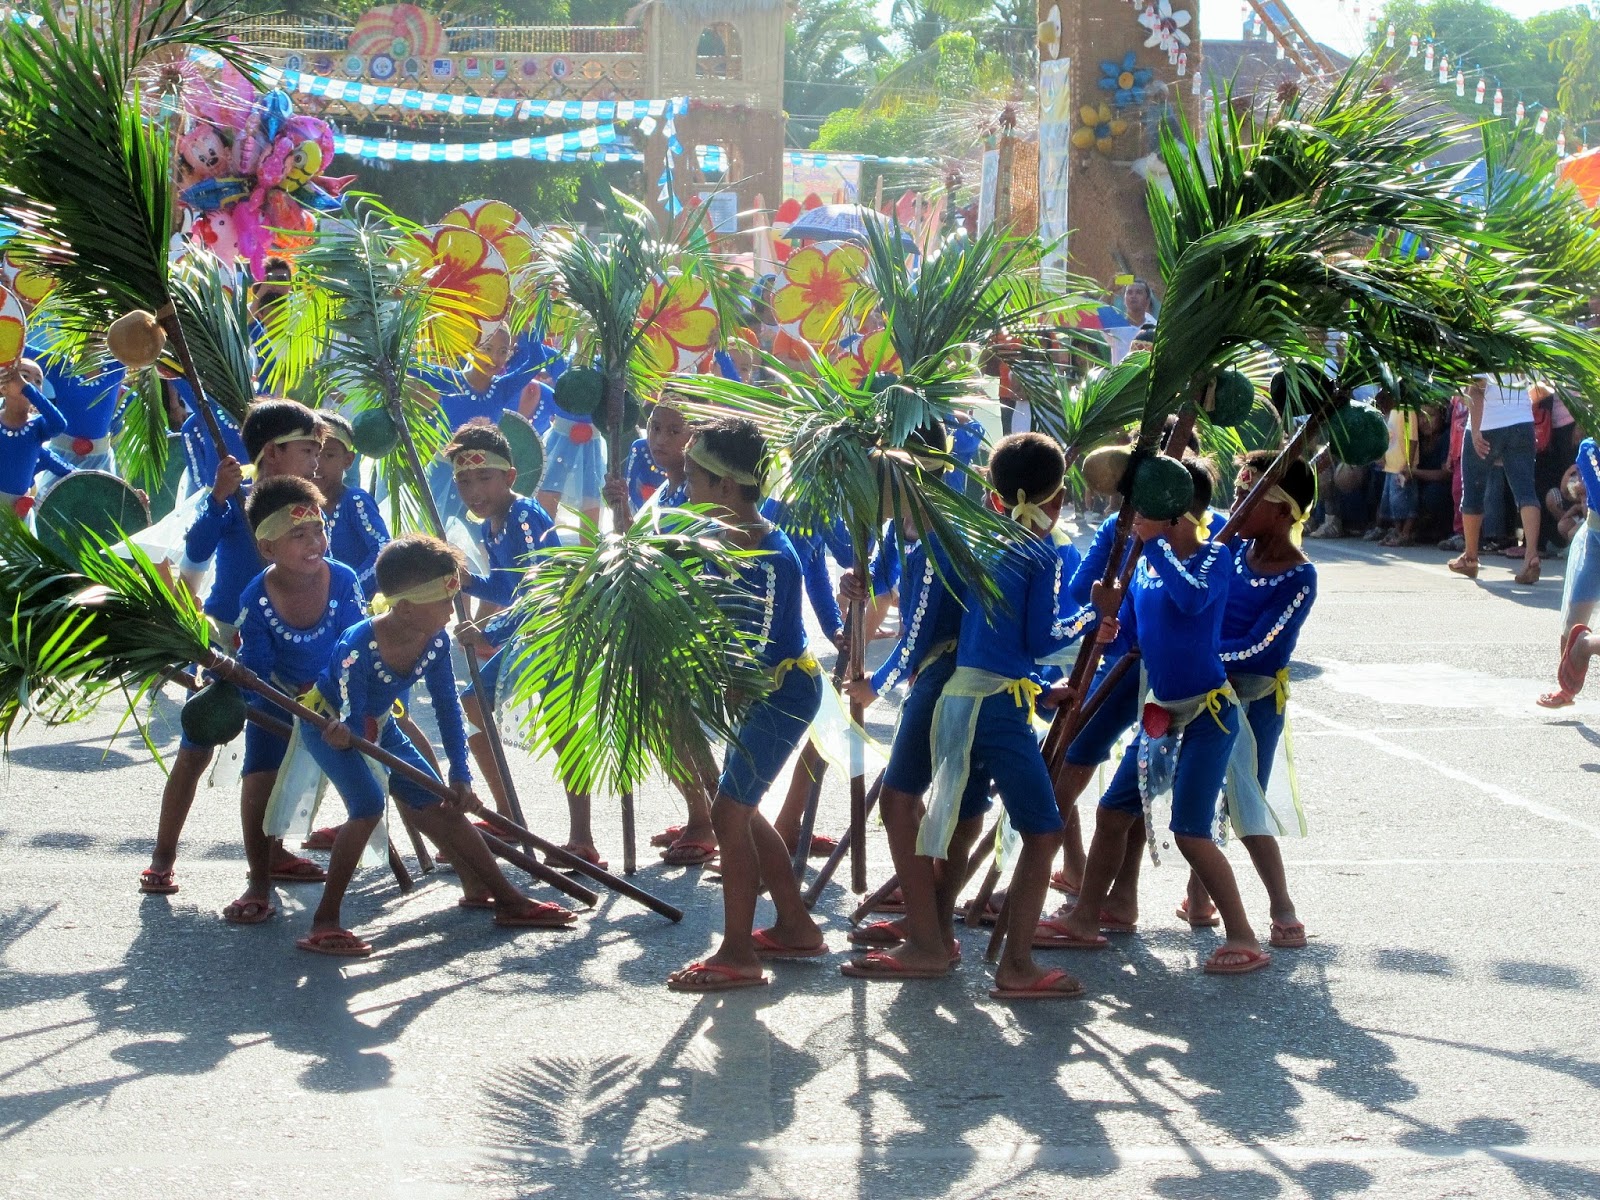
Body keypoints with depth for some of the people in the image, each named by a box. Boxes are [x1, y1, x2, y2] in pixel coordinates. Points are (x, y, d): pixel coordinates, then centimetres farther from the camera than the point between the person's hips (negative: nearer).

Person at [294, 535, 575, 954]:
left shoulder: (435, 642, -19)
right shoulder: (357, 647, -36)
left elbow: (448, 709, -8)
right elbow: (353, 722, -31)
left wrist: (460, 775, -9)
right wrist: (343, 734, -55)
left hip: (378, 726, 7)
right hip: (329, 725, -6)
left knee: (440, 806, 5)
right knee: (368, 806, -28)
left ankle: (485, 890, 19)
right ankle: (324, 922, -22)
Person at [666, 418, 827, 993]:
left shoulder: (766, 559, -26)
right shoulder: (727, 538, 3)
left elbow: (753, 654, -27)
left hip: (785, 692, -10)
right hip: (766, 690, 10)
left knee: (729, 811, -8)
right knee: (743, 809, 16)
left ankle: (737, 955, -1)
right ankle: (796, 928, 28)